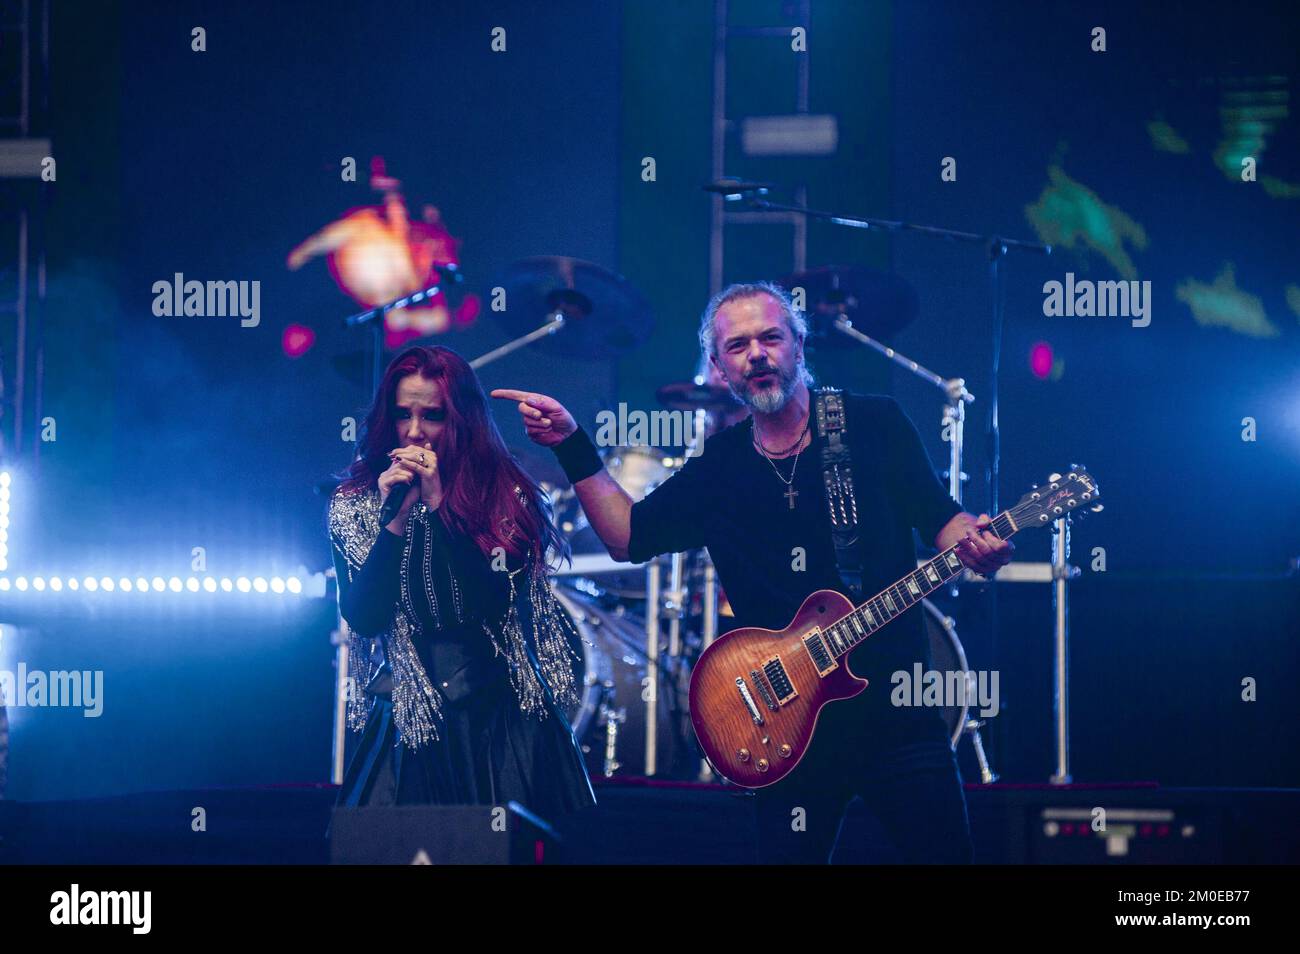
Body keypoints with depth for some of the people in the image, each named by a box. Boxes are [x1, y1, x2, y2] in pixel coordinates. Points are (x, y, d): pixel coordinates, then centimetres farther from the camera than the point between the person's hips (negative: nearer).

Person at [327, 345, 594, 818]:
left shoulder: (507, 494, -2)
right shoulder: (354, 504, 2)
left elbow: (496, 603, -15)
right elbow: (364, 619, -7)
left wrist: (438, 504, -17)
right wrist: (395, 519, -15)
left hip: (504, 713, -1)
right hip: (407, 720, 1)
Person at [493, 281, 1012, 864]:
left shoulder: (875, 423, 3)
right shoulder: (718, 468, 10)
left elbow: (942, 520, 3)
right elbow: (627, 535, 12)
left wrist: (972, 543, -20)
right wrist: (572, 446, 4)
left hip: (896, 703, -2)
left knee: (941, 851, -2)